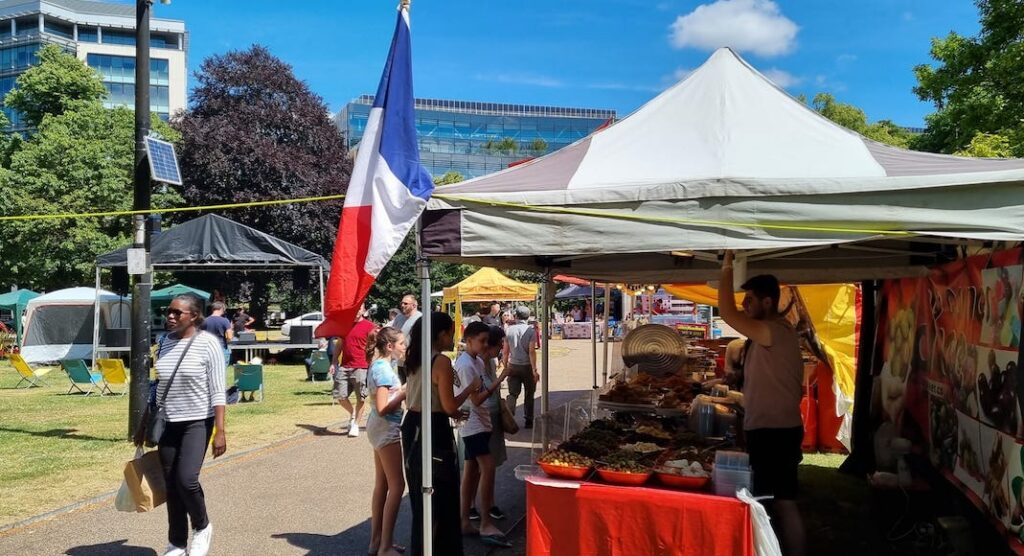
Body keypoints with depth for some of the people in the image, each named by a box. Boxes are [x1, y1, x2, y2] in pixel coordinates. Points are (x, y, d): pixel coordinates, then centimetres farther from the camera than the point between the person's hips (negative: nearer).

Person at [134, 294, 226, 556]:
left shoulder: (208, 343, -11)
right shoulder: (164, 342, 6)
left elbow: (217, 391, -13)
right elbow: (158, 387, 15)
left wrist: (220, 431, -18)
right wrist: (144, 425, 16)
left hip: (197, 422, -6)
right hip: (167, 423, 6)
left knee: (187, 479, -17)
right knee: (171, 485, 8)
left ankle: (202, 527, 10)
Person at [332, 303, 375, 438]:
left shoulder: (369, 326, -4)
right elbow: (340, 344, 17)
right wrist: (334, 363, 11)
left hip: (361, 368, -4)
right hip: (344, 366, 5)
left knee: (360, 397, 1)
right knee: (339, 395, 3)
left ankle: (355, 424, 15)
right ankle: (352, 414, 29)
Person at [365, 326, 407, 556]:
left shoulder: (380, 365, 10)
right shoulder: (383, 369, -19)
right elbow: (382, 408, -23)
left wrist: (403, 391, 4)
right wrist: (405, 393, -15)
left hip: (382, 429, 10)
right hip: (386, 429, -10)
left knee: (382, 484, 14)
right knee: (397, 485, -6)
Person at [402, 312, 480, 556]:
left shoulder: (414, 360, 9)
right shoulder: (442, 362, -16)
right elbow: (449, 406, -17)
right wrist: (470, 389, -1)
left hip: (412, 427, 9)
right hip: (435, 433, -9)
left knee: (419, 495, 20)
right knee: (441, 498, 3)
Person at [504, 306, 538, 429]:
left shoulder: (509, 330, 0)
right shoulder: (531, 330, -10)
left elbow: (505, 351, 3)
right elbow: (532, 351, -16)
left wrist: (505, 367, 14)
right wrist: (535, 370, -14)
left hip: (513, 366, 2)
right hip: (527, 366, -2)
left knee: (513, 393, 7)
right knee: (529, 395, 12)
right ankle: (528, 421, 18)